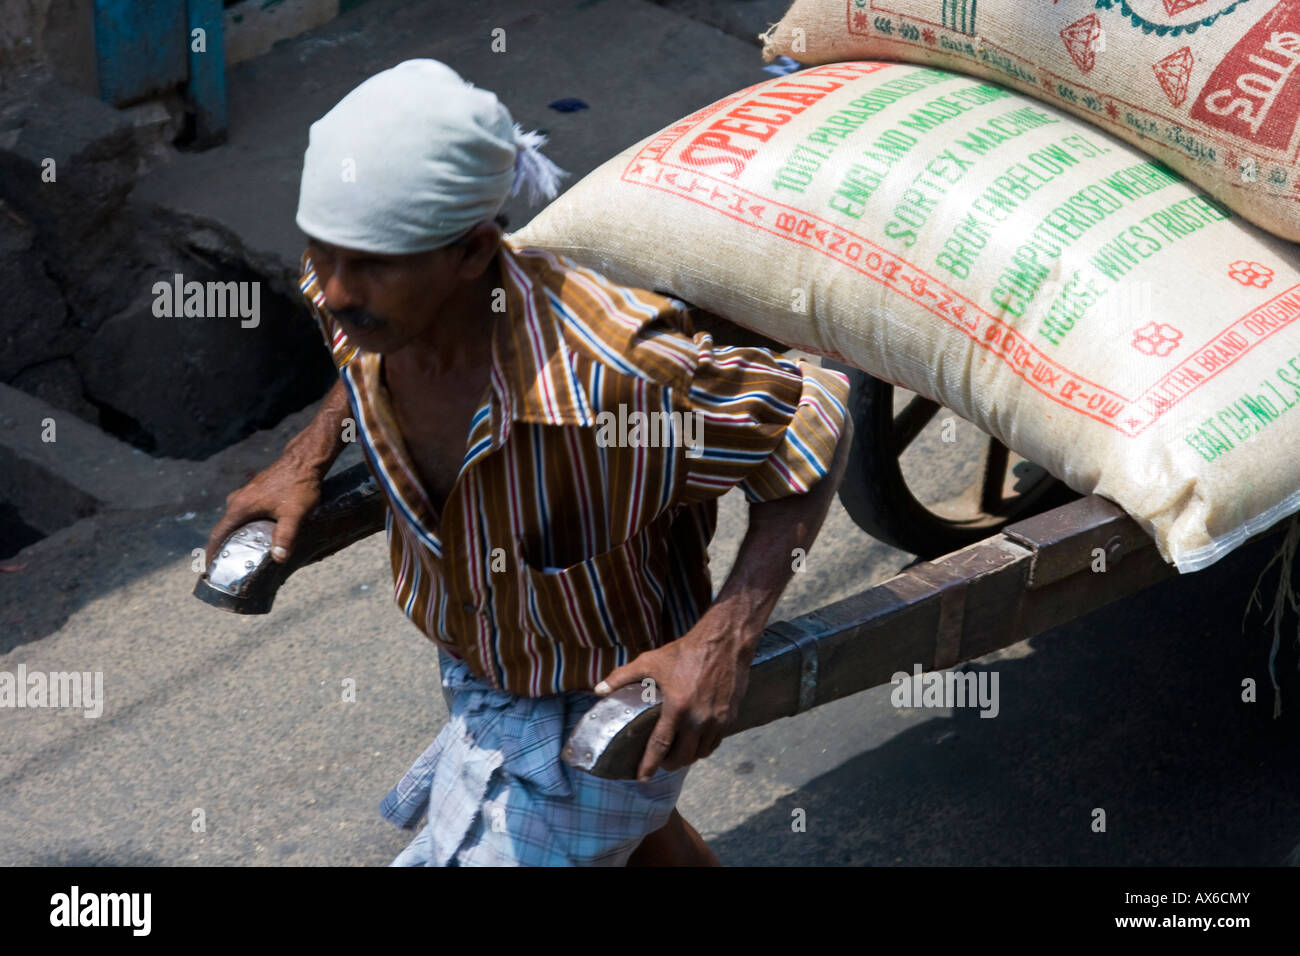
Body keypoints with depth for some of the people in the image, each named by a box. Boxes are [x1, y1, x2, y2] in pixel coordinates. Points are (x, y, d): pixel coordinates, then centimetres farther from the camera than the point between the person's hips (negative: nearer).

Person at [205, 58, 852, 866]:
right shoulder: (359, 296, -22)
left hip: (599, 707, -7)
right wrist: (310, 453, -6)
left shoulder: (606, 378, -43)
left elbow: (814, 422, -28)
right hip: (476, 661, 7)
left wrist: (727, 637, -35)